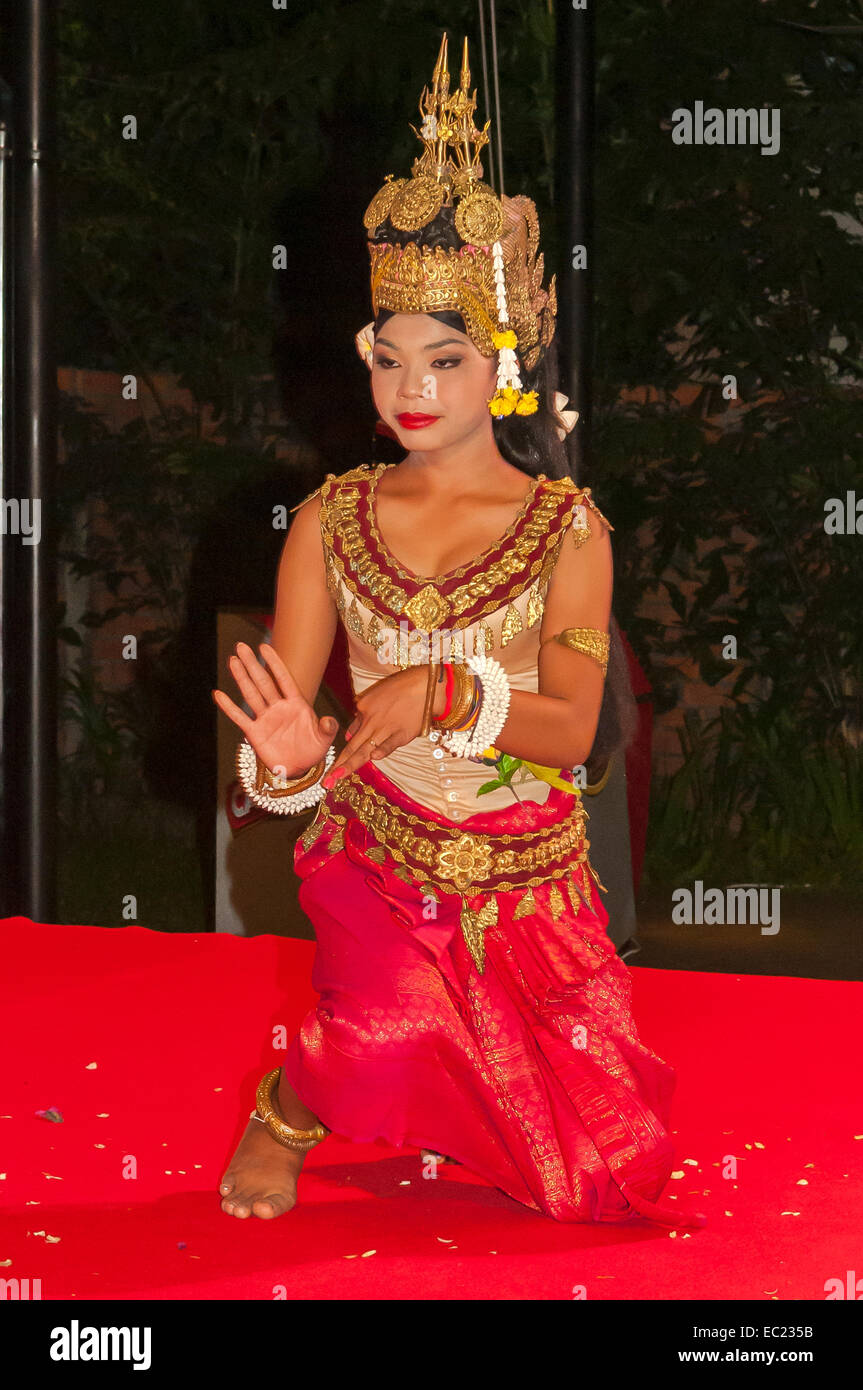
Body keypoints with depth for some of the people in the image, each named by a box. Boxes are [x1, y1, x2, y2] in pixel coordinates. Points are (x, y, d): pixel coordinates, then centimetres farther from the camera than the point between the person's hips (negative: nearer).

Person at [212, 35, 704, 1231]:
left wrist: (438, 692, -28)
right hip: (377, 855, -1)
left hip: (531, 875, 1)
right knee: (399, 1019, -34)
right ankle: (292, 1105, 1)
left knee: (607, 1170, -4)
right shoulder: (331, 523, 2)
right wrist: (289, 759, -29)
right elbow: (280, 714, -5)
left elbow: (573, 728, -11)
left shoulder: (567, 528, -2)